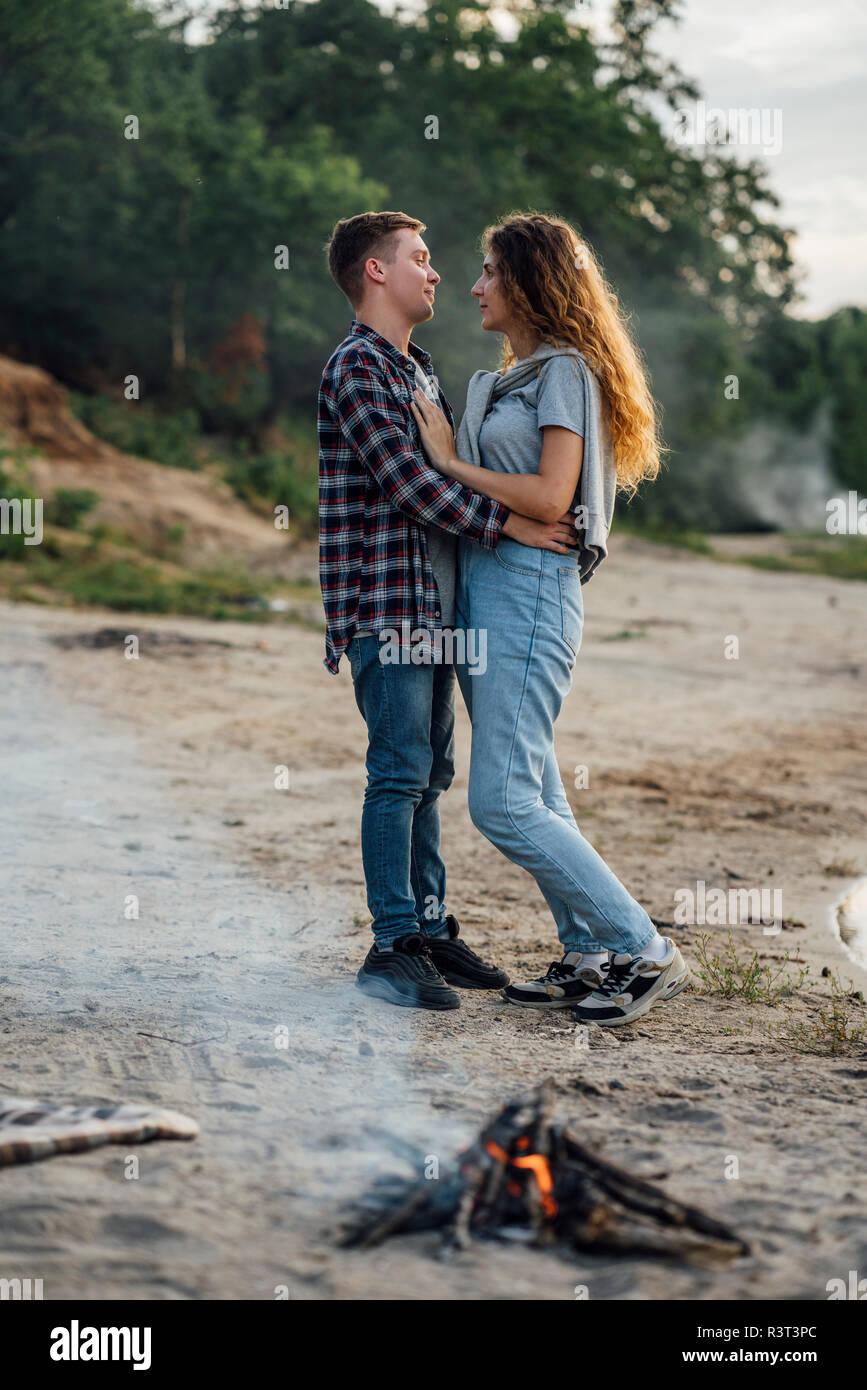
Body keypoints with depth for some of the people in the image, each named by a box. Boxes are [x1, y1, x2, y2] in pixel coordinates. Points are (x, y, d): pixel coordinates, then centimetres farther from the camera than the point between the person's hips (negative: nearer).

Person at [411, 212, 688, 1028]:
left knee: (502, 803, -13)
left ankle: (645, 952, -7)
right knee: (534, 798, 10)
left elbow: (550, 498, -19)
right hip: (486, 590, 10)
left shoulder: (565, 371, -8)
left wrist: (450, 463, -12)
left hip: (529, 592, -10)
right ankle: (590, 959, 17)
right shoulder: (511, 377, 19)